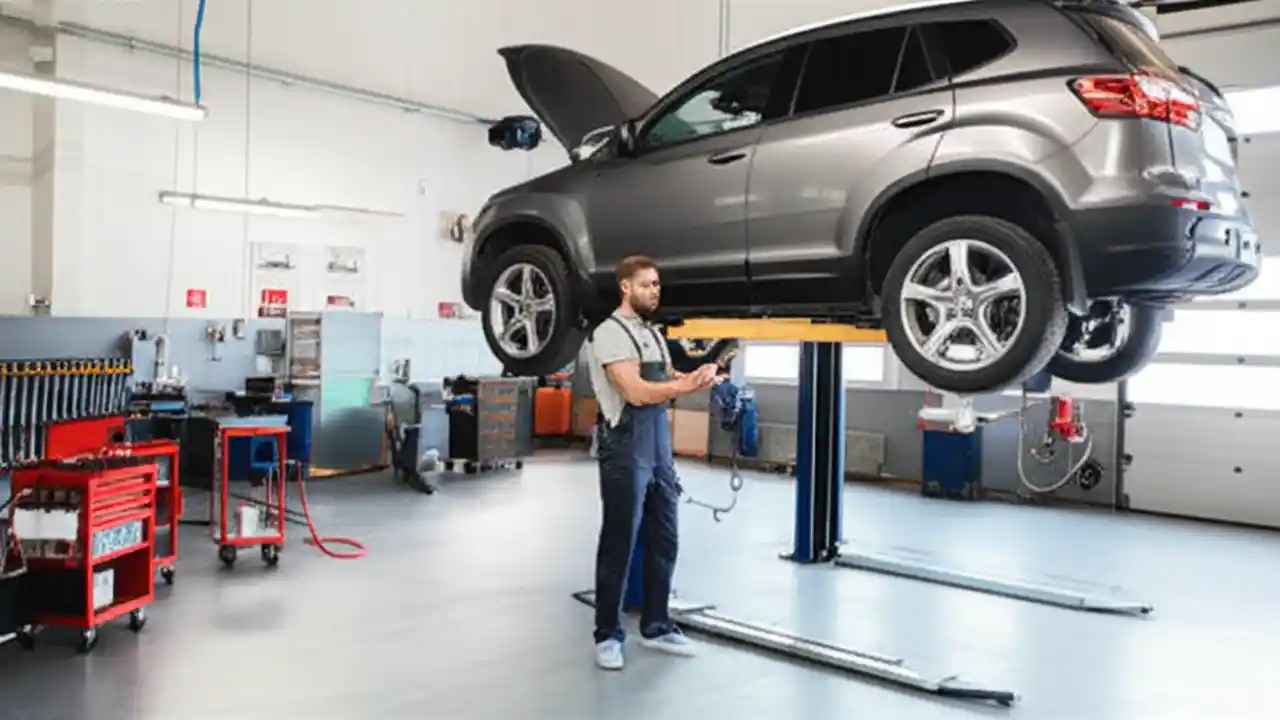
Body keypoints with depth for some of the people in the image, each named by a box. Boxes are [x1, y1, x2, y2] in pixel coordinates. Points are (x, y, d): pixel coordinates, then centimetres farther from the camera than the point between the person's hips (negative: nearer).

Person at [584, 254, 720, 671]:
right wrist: (689, 384, -16)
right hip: (626, 452, -8)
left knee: (664, 542, 13)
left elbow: (669, 382, 14)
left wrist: (696, 378, -7)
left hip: (660, 451, 8)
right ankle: (608, 635, 12)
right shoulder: (610, 333, -11)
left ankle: (655, 626, 25)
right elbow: (636, 391, -20)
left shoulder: (653, 333, 16)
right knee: (619, 546, 0)